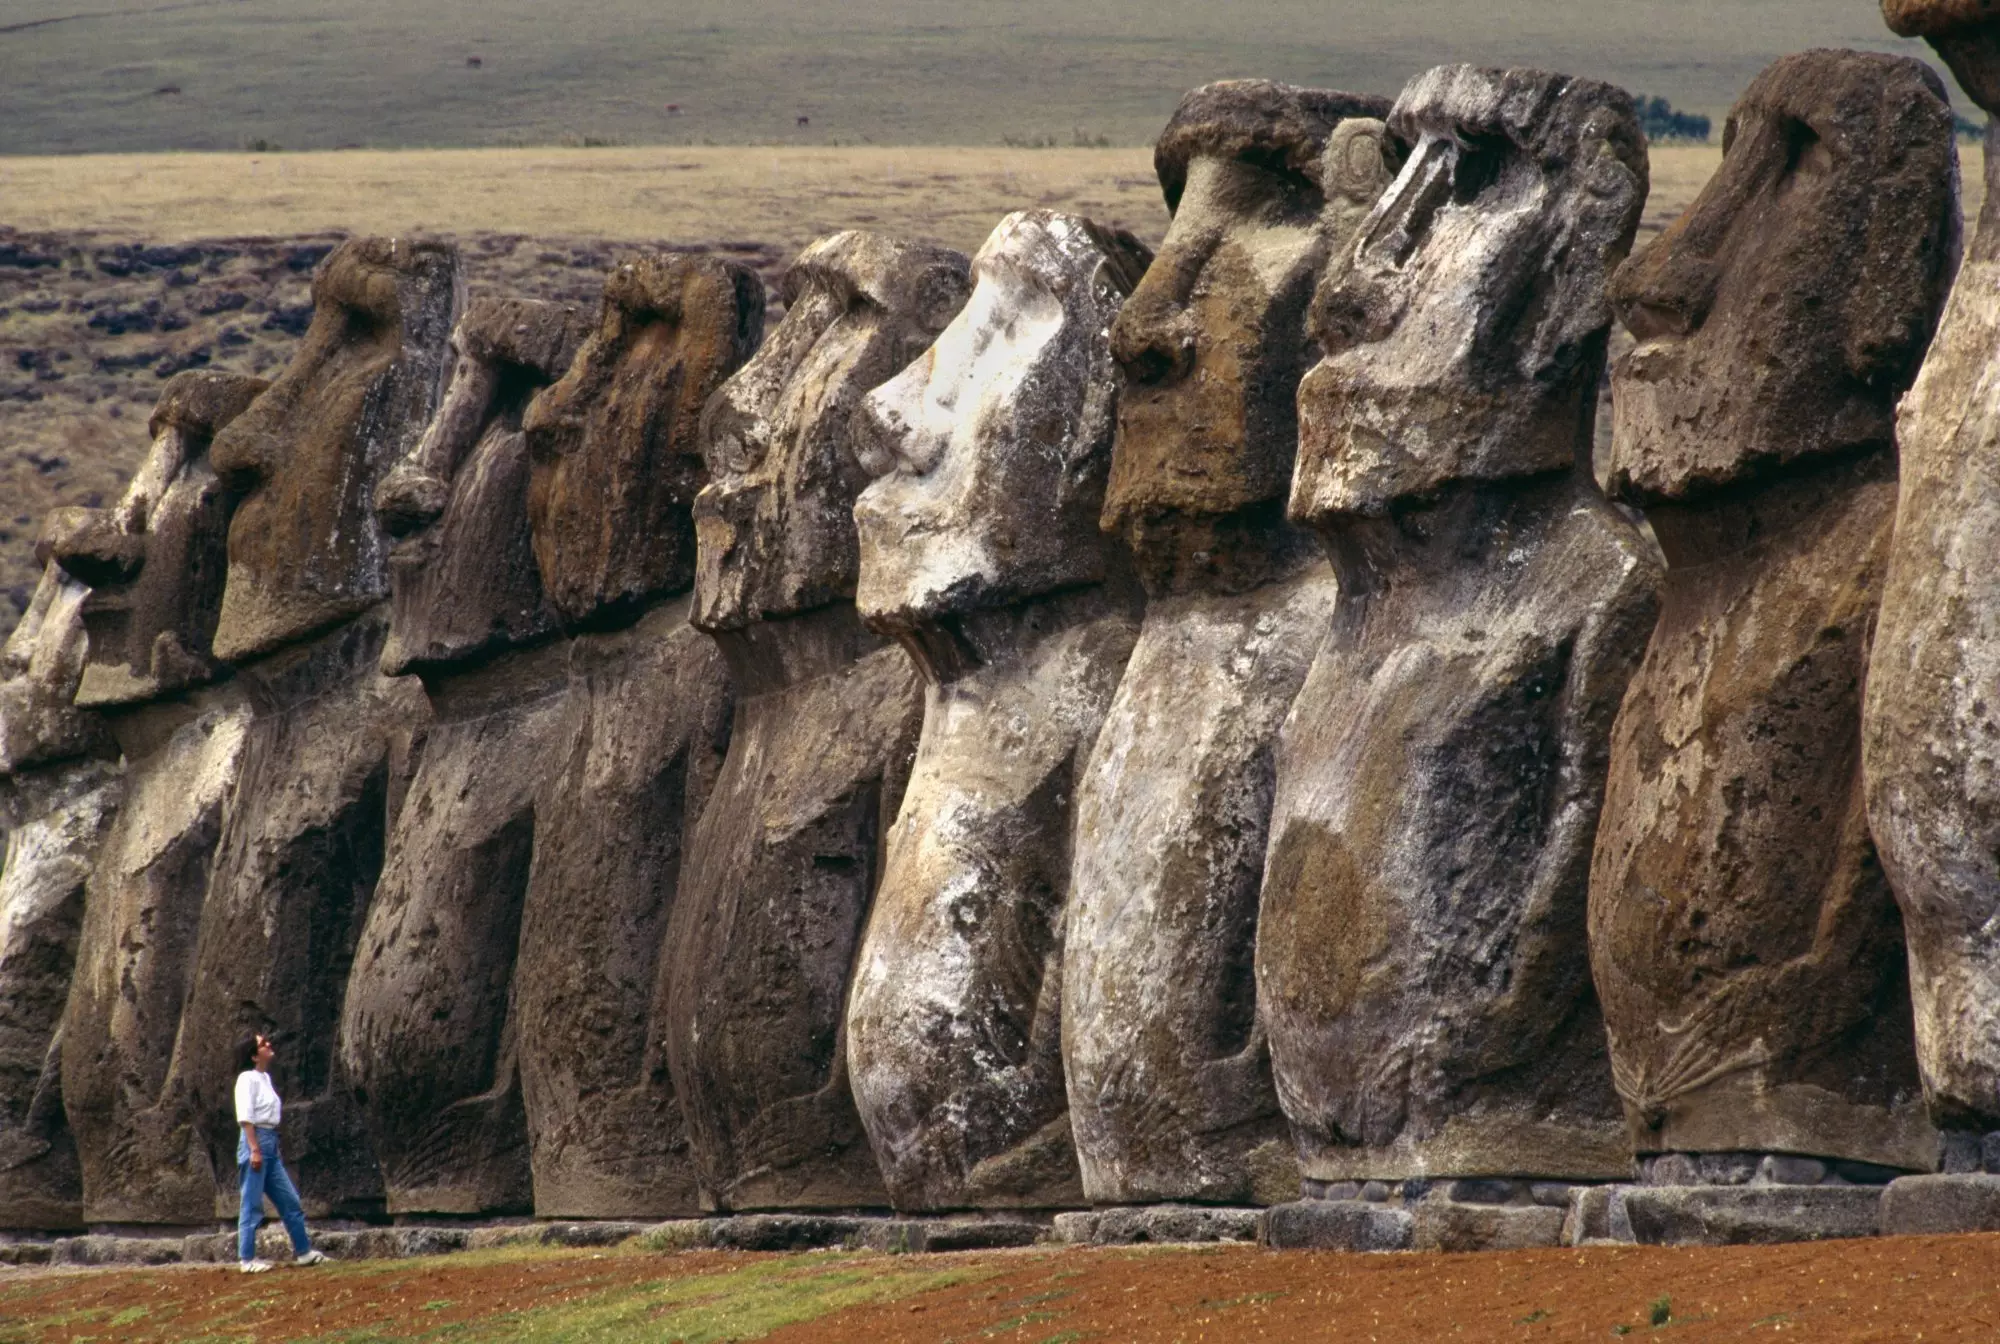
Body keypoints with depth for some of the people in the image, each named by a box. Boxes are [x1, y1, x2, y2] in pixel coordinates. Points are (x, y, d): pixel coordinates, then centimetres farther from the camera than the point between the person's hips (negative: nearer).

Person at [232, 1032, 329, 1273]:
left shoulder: (265, 1078, 15)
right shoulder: (248, 1079, -10)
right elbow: (245, 1117, -16)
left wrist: (271, 1148, 18)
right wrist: (255, 1150, -21)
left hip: (270, 1143, 9)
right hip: (255, 1140, -9)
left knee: (290, 1200, 11)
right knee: (252, 1205, -4)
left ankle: (303, 1251, 18)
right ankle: (247, 1259, 0)